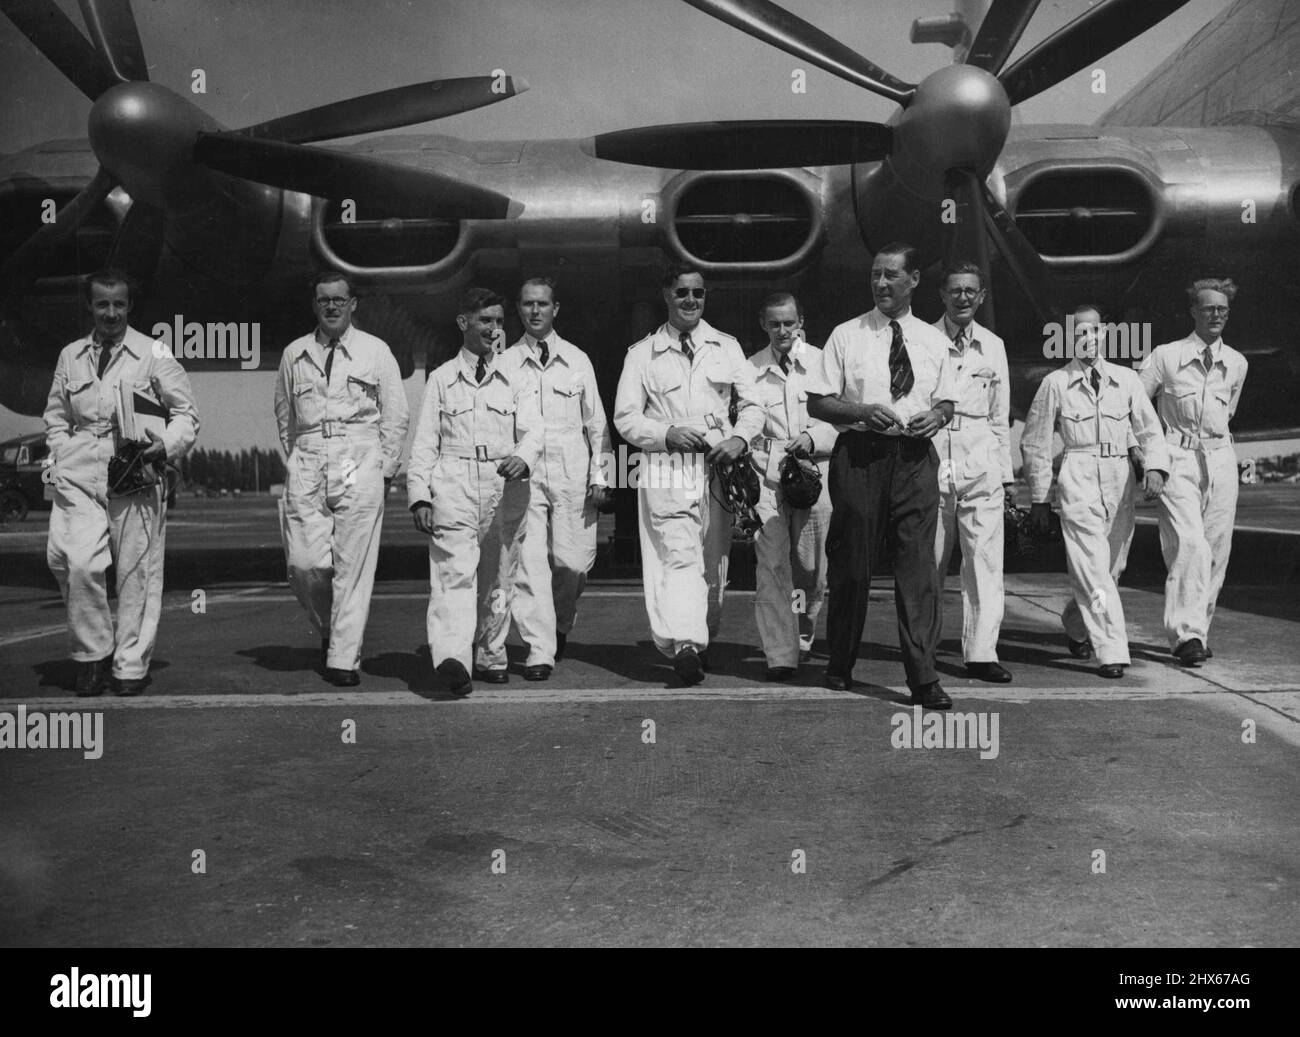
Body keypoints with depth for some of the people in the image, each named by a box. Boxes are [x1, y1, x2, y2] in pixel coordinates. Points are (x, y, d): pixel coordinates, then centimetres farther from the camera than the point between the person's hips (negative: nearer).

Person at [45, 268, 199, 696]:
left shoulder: (155, 355, 5)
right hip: (80, 476, 2)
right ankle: (92, 654, 5)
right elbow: (56, 418, 23)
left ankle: (130, 667, 12)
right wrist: (65, 455, 6)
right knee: (78, 564, -14)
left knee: (136, 572, 0)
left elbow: (186, 415, 5)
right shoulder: (70, 356, 16)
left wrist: (166, 444, -14)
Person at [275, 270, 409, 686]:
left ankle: (344, 659, 2)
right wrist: (298, 460, 13)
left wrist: (385, 470, 2)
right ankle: (329, 631, 23)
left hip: (359, 464, -2)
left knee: (353, 565, -5)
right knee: (304, 563, -5)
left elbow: (396, 415, 8)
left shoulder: (375, 351, 8)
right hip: (307, 465, 2)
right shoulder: (294, 354, 14)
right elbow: (284, 414, 22)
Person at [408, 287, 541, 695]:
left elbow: (533, 430, 1)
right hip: (453, 485, -2)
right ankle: (452, 658, -30)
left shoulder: (514, 380, 14)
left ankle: (489, 657, 22)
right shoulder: (441, 379, 11)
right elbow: (424, 443, 8)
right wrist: (419, 495, -2)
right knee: (455, 571, -17)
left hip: (502, 484, 2)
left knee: (495, 576, 8)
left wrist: (522, 458, -21)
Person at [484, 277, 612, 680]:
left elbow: (596, 422, 10)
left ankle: (561, 624, 27)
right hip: (522, 474, 0)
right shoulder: (504, 363, 7)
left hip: (571, 473, 1)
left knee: (573, 560, -2)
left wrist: (599, 474, 4)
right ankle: (539, 651, 0)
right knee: (527, 563, -5)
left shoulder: (577, 360, 10)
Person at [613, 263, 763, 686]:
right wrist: (667, 434, -13)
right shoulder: (642, 354, 8)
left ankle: (700, 641, 22)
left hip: (719, 468, 3)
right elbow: (626, 417, 4)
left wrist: (740, 438, -7)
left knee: (714, 563, 7)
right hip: (667, 468, -3)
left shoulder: (727, 348, 16)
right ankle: (684, 645, -27)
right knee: (680, 557, -18)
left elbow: (752, 404, 14)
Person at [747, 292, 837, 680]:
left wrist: (812, 438, -16)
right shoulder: (750, 369, 9)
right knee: (772, 564, -9)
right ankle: (780, 655, -6)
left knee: (811, 566, 6)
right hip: (765, 473, 0)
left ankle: (803, 637, 31)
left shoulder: (820, 363, 4)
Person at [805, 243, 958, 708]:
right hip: (859, 456, -1)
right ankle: (840, 666, 22)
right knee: (851, 564, 4)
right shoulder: (846, 336, 4)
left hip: (915, 458, 2)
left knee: (918, 565, -5)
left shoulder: (934, 341, 13)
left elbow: (946, 401, 20)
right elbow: (817, 403, 2)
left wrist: (937, 416, -4)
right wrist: (864, 411, -14)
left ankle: (923, 678, -2)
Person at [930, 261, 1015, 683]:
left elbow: (1000, 415, 16)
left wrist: (1006, 472, 13)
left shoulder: (993, 346, 12)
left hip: (981, 461, 2)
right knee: (927, 560, 4)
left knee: (984, 558, -1)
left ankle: (981, 652, 3)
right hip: (930, 457, -2)